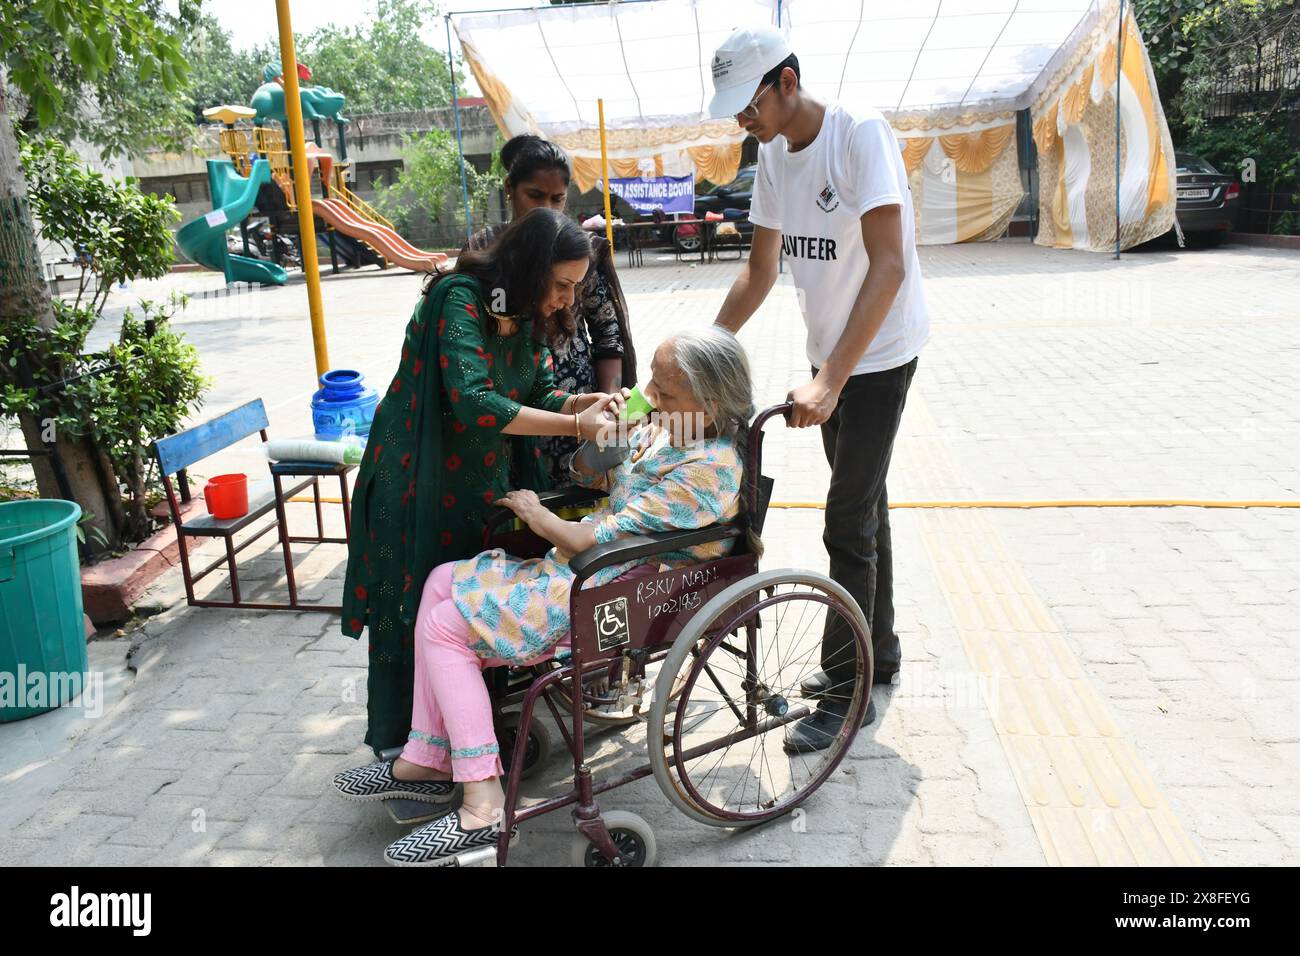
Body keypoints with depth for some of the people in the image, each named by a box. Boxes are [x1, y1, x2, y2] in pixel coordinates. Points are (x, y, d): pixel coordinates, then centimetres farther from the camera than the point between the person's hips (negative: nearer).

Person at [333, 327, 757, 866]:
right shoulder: (663, 428, 3)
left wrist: (536, 514, -7)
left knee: (444, 625, -9)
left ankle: (483, 804, -6)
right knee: (443, 581, 8)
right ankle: (427, 759, 12)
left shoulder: (705, 472, -25)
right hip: (580, 568, 10)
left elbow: (595, 542, -25)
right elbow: (587, 477, 17)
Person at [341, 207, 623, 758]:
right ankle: (399, 743, 18)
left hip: (485, 485, 7)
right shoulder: (461, 298, -22)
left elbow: (540, 391, 5)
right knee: (412, 608, 3)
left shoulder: (527, 315, 2)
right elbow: (473, 403, -32)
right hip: (419, 483, -7)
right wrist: (575, 426, -29)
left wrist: (585, 402, -17)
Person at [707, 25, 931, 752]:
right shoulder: (773, 153, 2)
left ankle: (847, 692, 9)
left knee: (848, 520, -6)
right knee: (862, 502, 17)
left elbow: (889, 266, -28)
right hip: (832, 355, 8)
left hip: (880, 352, -8)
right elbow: (761, 270, 7)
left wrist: (830, 379, -35)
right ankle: (880, 648, 34)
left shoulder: (861, 133, -21)